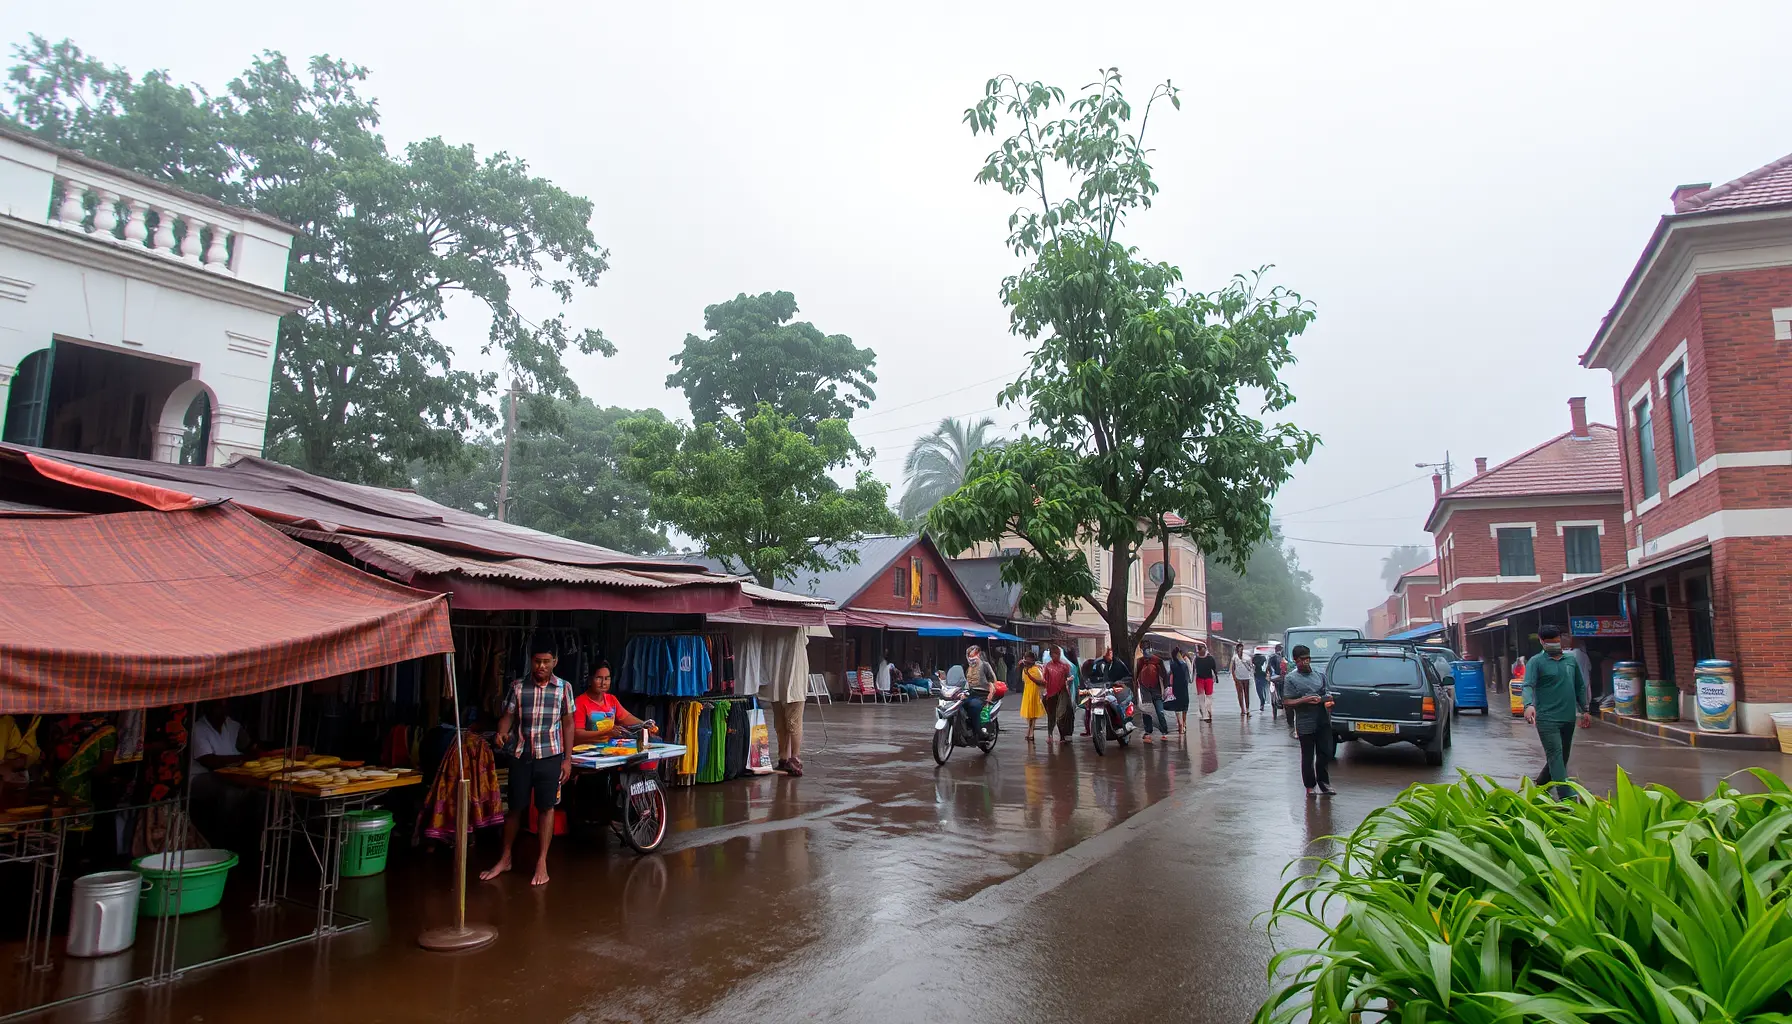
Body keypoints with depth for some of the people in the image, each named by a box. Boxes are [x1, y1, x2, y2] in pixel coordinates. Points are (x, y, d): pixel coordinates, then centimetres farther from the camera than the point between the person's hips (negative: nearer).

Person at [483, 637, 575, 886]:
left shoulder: (564, 687, -1)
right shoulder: (517, 687, 0)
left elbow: (568, 724, 2)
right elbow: (508, 717, 2)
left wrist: (567, 759, 0)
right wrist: (501, 733, -22)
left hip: (550, 756, -1)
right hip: (520, 755, 1)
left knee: (546, 808, 4)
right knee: (515, 808, 11)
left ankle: (541, 863, 14)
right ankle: (505, 859, 28)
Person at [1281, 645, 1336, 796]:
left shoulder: (1320, 673, 10)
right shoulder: (1291, 678, -4)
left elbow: (1328, 692, 19)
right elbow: (1286, 703, -7)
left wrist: (1328, 699, -4)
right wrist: (1305, 700, -20)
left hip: (1323, 721, 4)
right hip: (1305, 724, -4)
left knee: (1326, 753, 7)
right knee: (1308, 757, 5)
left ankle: (1323, 782, 26)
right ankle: (1310, 786, 17)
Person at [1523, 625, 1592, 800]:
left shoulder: (1571, 661, 13)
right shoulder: (1536, 662, -5)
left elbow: (1580, 687, 21)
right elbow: (1528, 686, -17)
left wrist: (1585, 710, 16)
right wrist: (1529, 705, -34)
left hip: (1569, 718, 6)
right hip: (1547, 718, -6)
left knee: (1562, 757, 13)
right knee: (1555, 756, -13)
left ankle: (1539, 787, 30)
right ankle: (1568, 798, -17)